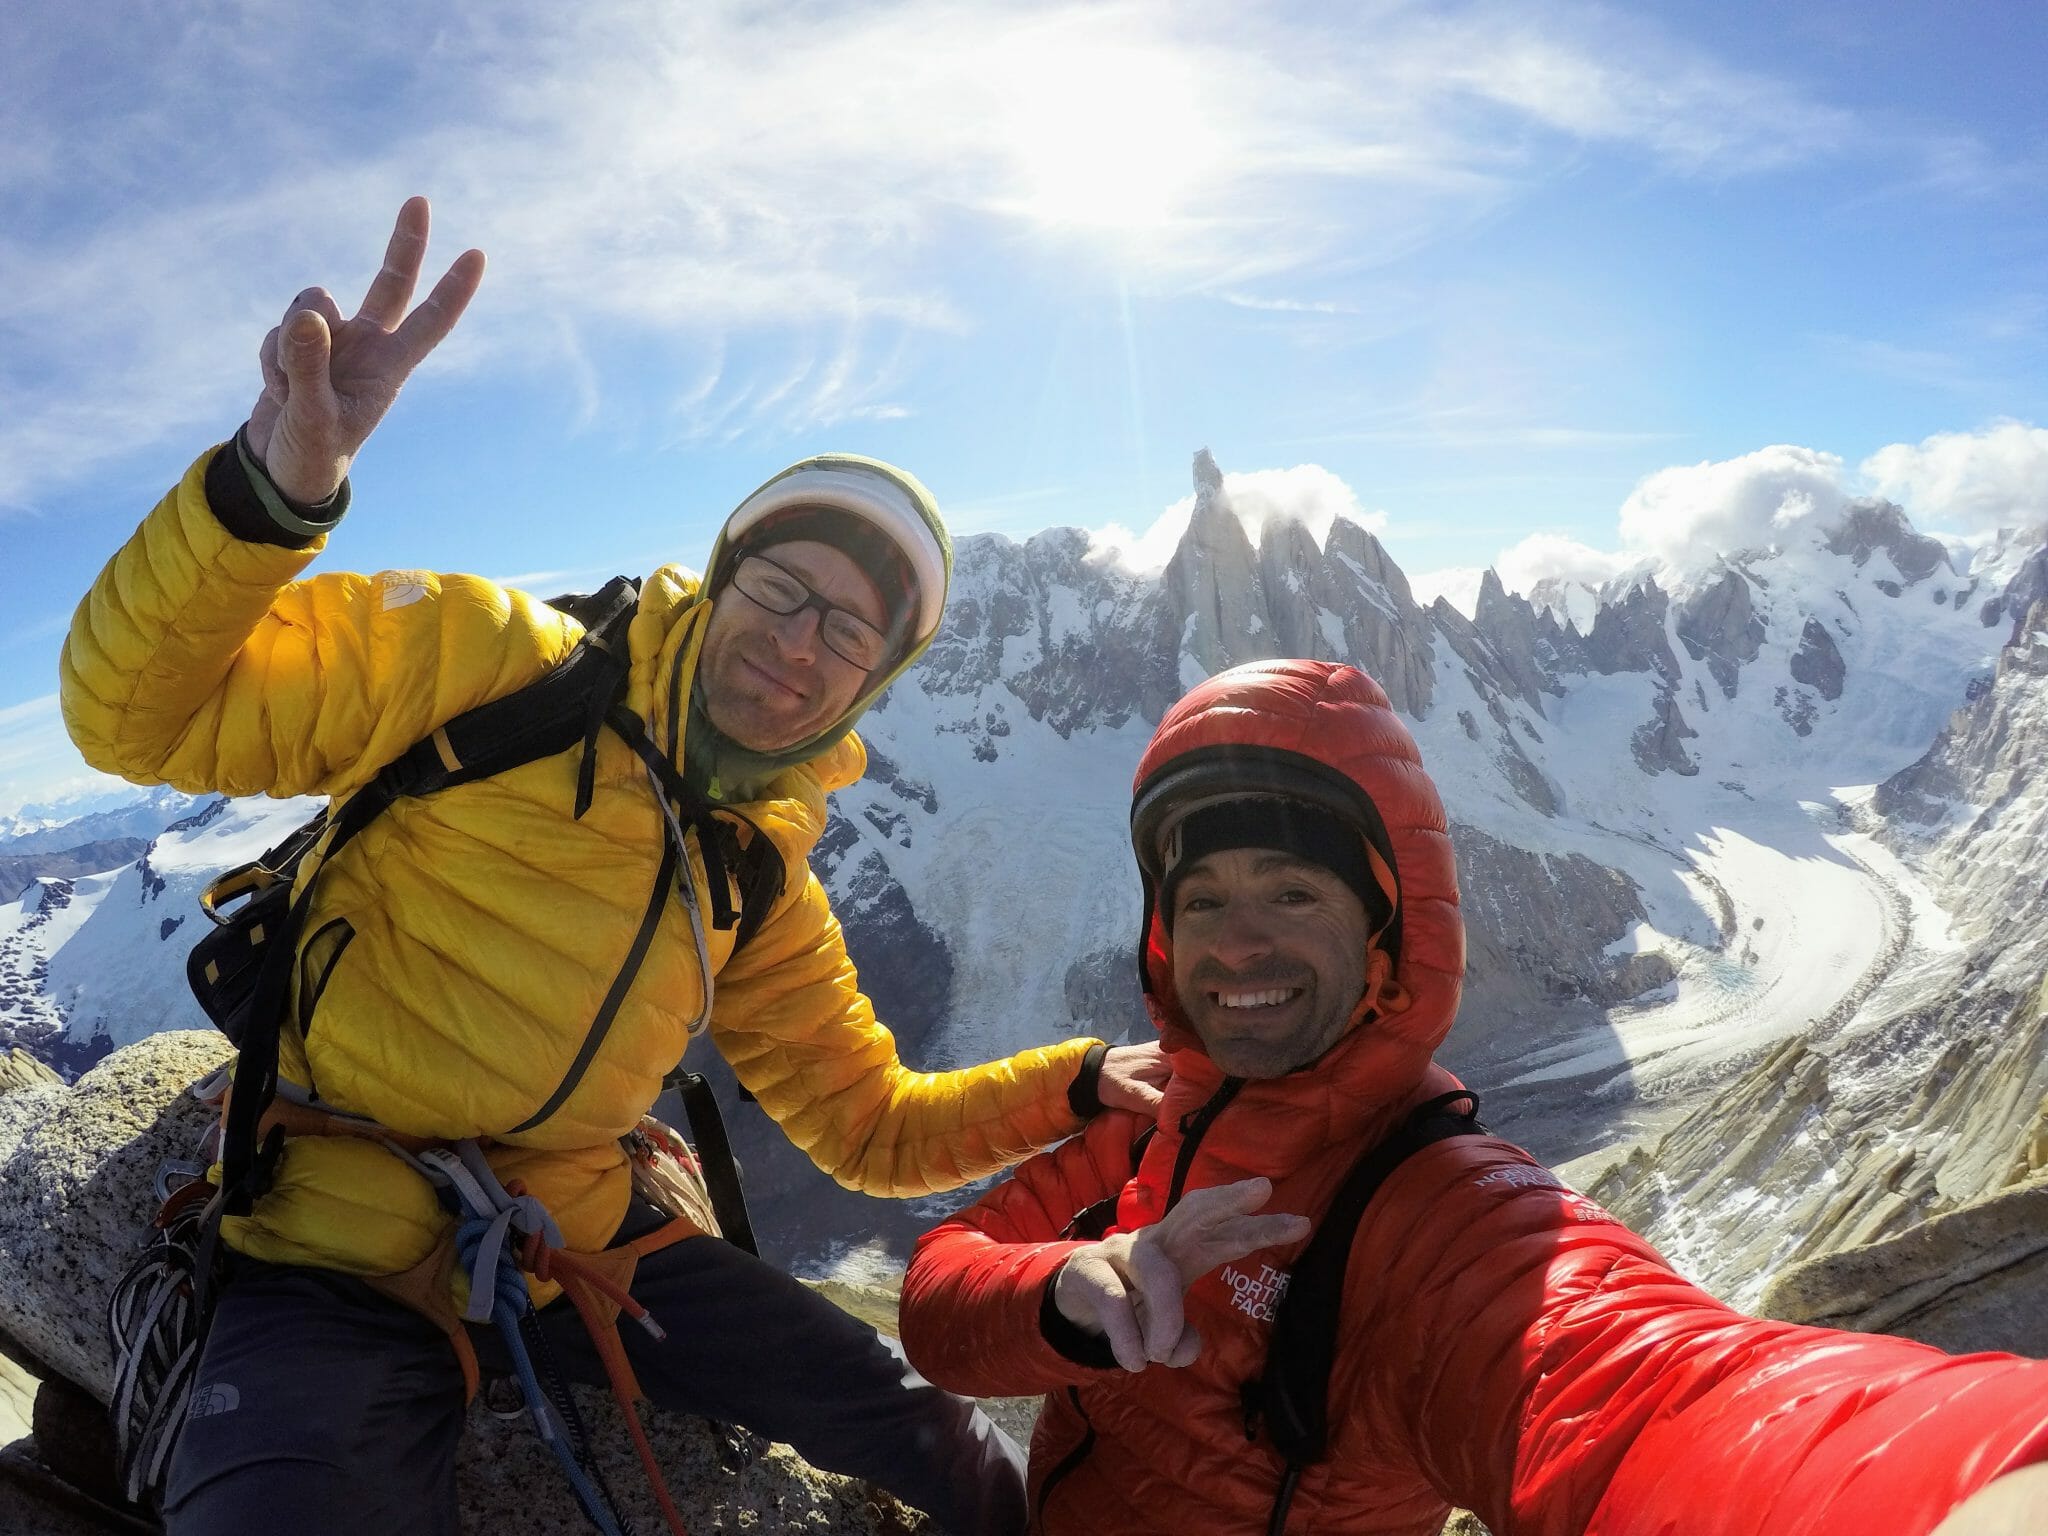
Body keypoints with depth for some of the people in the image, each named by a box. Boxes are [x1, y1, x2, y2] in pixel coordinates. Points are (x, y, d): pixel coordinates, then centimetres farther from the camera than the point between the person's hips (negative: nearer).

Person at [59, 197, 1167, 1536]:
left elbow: (870, 1126, 13)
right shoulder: (496, 667, -10)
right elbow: (140, 717, -16)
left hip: (585, 1237, 5)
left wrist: (1080, 1084, -2)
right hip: (343, 1264, -4)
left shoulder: (765, 886, 6)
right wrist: (279, 482, -35)